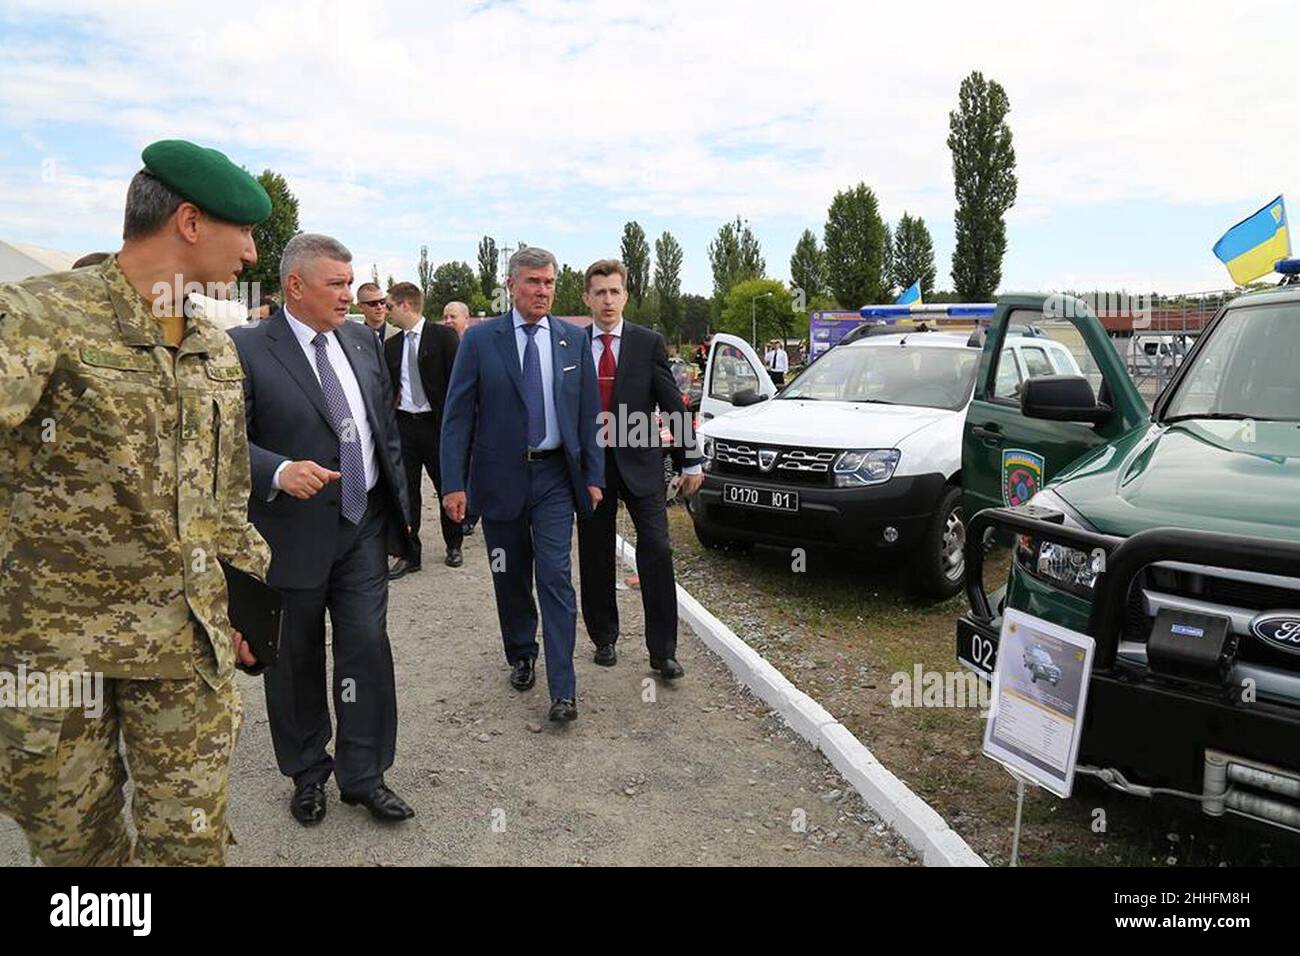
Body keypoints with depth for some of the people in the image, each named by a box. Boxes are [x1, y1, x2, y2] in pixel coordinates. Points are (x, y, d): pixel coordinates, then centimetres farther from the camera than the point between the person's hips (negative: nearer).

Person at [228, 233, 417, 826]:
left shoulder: (362, 340, 6)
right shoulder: (246, 350, -10)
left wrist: (401, 503, 12)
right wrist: (280, 472, -33)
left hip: (365, 525, 4)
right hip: (294, 532, -3)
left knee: (367, 648, 3)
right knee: (296, 659, 12)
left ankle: (363, 775, 19)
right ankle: (307, 773, 32)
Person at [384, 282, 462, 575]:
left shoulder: (443, 336, -4)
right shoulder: (391, 346, 11)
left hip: (436, 424, -4)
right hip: (403, 424, 4)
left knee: (447, 488, 8)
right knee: (406, 491, 5)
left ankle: (453, 546, 25)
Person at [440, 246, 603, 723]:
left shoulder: (574, 339, 3)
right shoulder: (480, 339, -3)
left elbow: (588, 412, 6)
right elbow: (457, 414, -4)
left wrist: (593, 475, 2)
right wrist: (454, 483, -10)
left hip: (555, 475, 0)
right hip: (500, 477, 0)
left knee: (555, 578, -5)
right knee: (510, 578, 13)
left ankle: (562, 689, 0)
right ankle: (520, 656, 35)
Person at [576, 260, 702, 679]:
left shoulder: (649, 342, 0)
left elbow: (674, 404, 0)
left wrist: (691, 461, -2)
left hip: (640, 463, -1)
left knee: (656, 551, -7)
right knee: (595, 557, 10)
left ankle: (662, 650, 2)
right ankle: (604, 638, 27)